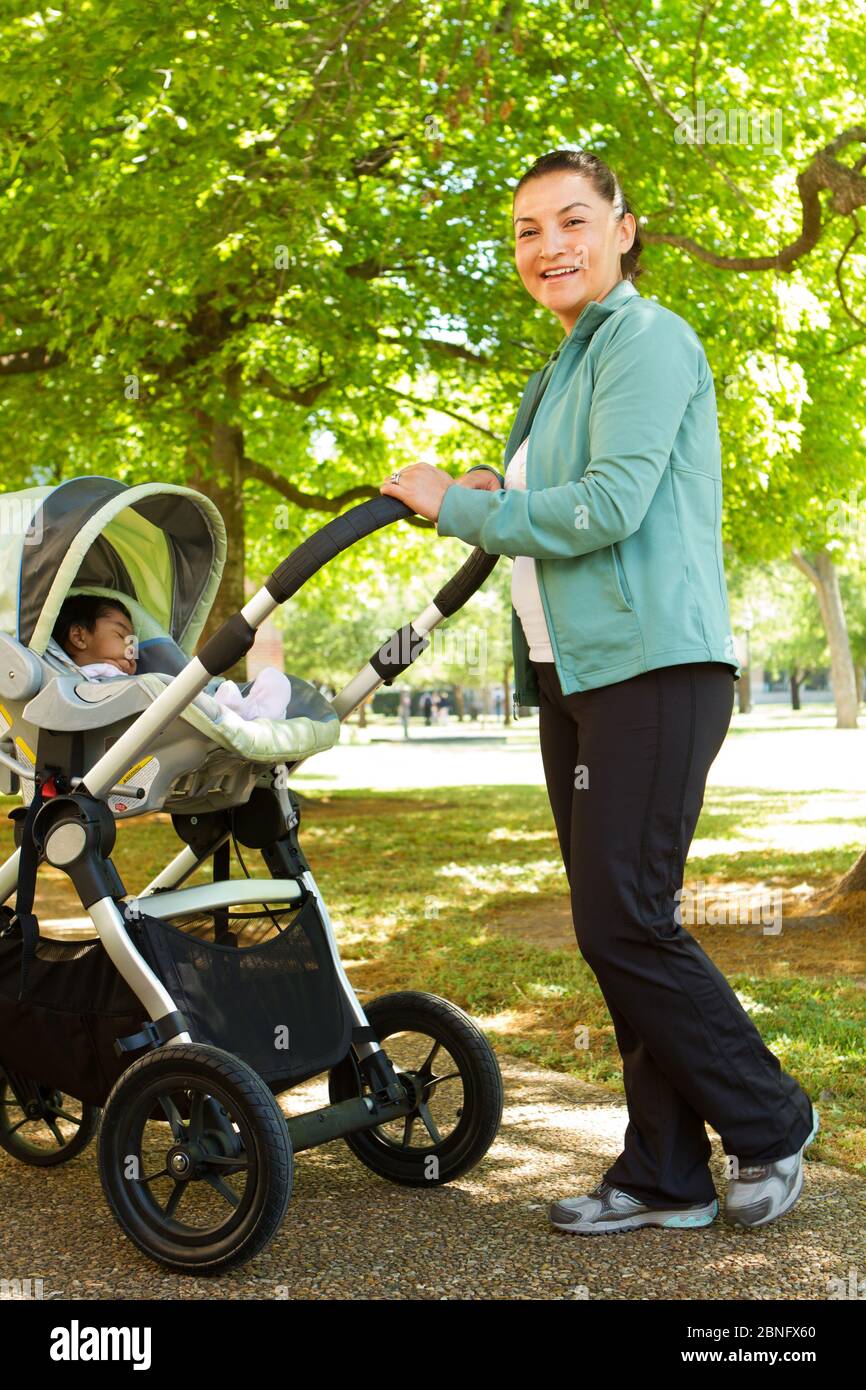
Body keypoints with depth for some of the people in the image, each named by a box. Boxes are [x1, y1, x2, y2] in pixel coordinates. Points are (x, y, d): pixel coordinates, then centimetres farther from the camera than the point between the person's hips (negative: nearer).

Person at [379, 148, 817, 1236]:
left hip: (653, 666, -9)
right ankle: (665, 1174, 16)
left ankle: (767, 1121, 10)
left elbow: (614, 504, -18)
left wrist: (460, 508, -9)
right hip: (572, 671, 10)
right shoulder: (563, 370, 23)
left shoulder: (647, 339, -7)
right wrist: (502, 494, 10)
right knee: (612, 926, 8)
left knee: (624, 923, -11)